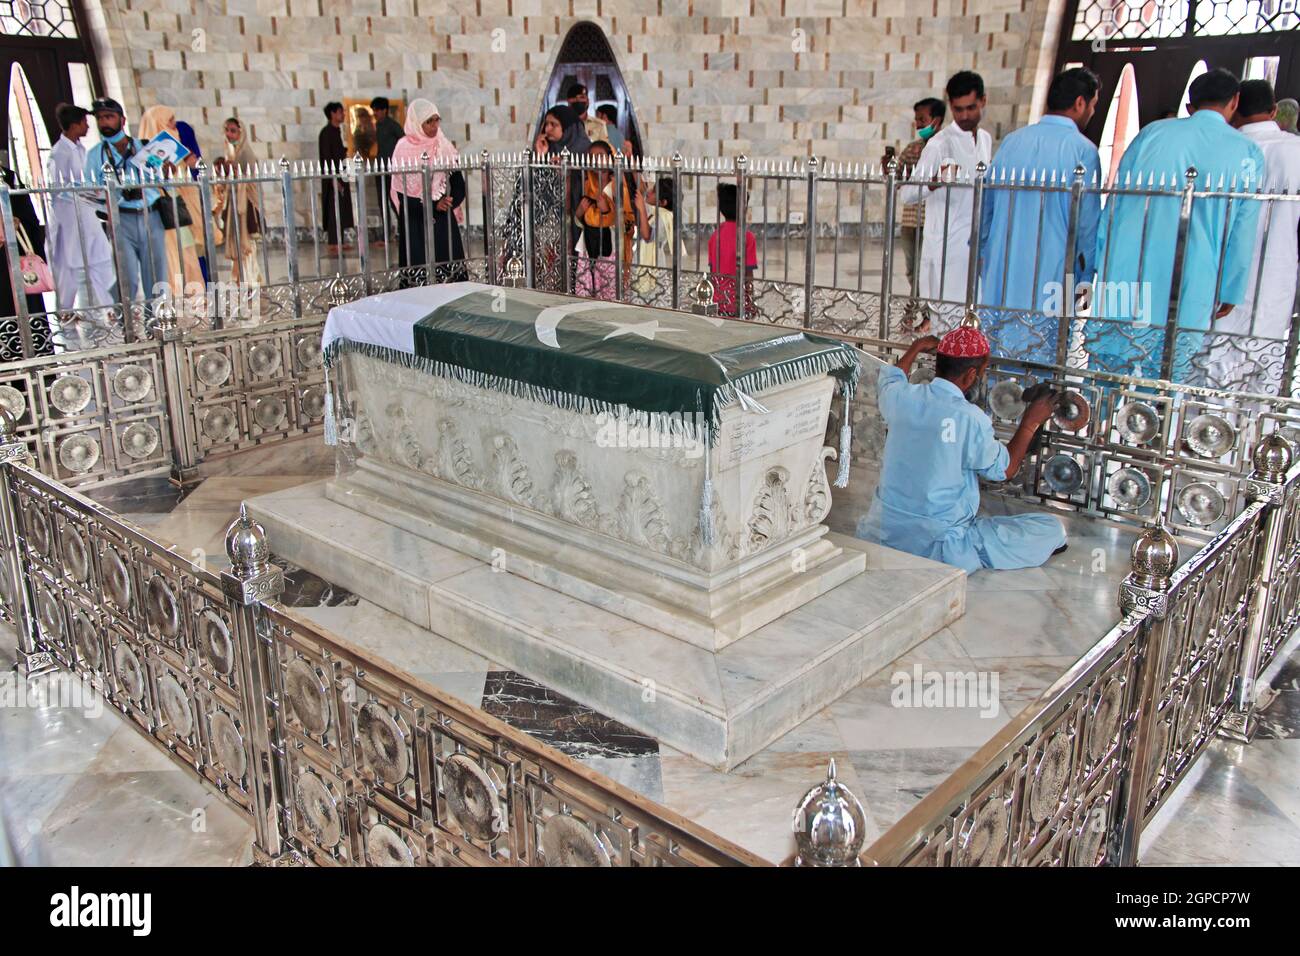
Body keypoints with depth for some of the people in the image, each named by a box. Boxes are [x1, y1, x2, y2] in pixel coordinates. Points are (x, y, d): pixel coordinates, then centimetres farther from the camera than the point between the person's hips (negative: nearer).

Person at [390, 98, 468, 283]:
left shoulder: (444, 146, 6)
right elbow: (402, 194, -6)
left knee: (451, 269, -2)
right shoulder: (404, 148, -3)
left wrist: (448, 203, -16)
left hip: (443, 221, 3)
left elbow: (459, 185, 4)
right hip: (415, 225, -3)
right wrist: (433, 205, -16)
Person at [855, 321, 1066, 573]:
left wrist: (916, 348, 39)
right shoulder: (971, 419, -18)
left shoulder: (901, 398, -5)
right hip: (938, 547, -5)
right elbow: (1005, 469, 1)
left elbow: (889, 380, 24)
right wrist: (1031, 422, 12)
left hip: (881, 536, 5)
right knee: (1052, 529, 3)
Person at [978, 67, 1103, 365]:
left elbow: (985, 206, 15)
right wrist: (1085, 279, 5)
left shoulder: (1011, 141, 9)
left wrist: (984, 255, 26)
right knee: (1040, 363, 0)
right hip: (1050, 281, -5)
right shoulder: (1082, 150, -7)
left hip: (1000, 276, 5)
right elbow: (1087, 223, -5)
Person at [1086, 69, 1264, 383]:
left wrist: (1103, 268, 17)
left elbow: (1114, 202, 11)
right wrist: (1229, 294, 16)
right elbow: (1241, 232, 8)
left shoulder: (1153, 132, 10)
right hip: (1188, 295, -1)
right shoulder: (1247, 153, 6)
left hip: (1124, 280, 2)